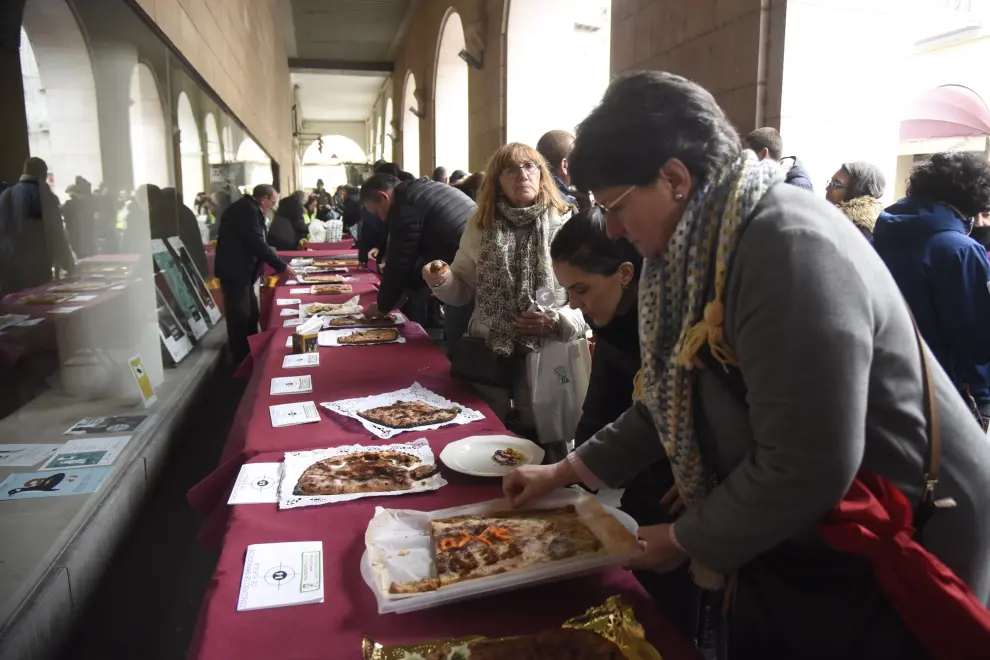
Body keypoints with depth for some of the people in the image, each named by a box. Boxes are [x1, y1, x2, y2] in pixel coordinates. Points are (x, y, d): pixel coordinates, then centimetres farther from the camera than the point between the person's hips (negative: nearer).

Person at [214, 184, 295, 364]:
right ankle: (241, 361, 5)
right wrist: (282, 266, -16)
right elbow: (257, 244, -23)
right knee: (240, 317, -4)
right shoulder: (247, 210, -19)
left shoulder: (248, 208, 13)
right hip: (235, 270, -11)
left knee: (250, 314, 18)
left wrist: (278, 264, 14)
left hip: (241, 269, 11)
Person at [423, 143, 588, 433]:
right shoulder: (480, 226, 4)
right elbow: (463, 289, 9)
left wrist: (557, 323, -23)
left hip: (546, 357, -3)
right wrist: (442, 281, -11)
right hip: (485, 354, 3)